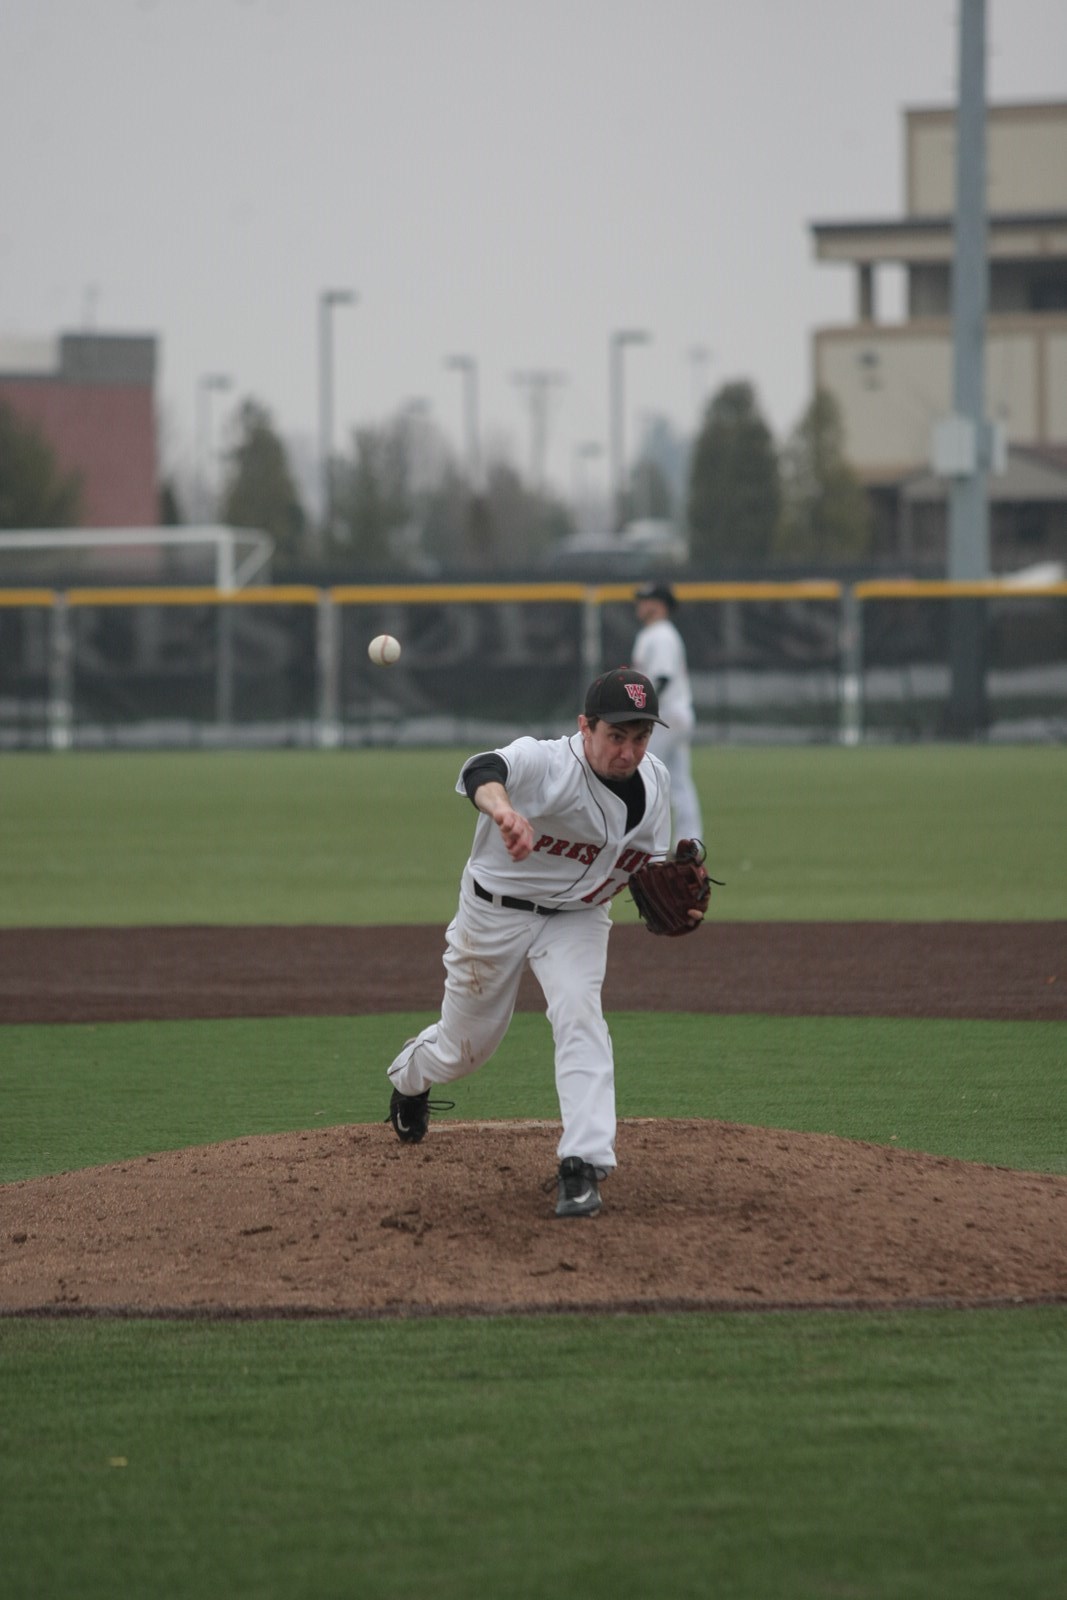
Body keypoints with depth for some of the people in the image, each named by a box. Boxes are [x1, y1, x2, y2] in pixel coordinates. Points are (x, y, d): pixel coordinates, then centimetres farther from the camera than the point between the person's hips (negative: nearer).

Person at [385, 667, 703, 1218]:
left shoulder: (654, 782, -10)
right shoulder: (546, 764, -32)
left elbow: (646, 862, 10)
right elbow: (483, 771, -56)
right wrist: (502, 808, -78)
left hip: (577, 918, 3)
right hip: (495, 912, -3)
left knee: (579, 1012, -24)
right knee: (467, 1043, 12)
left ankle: (582, 1167, -26)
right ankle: (411, 1074, 50)